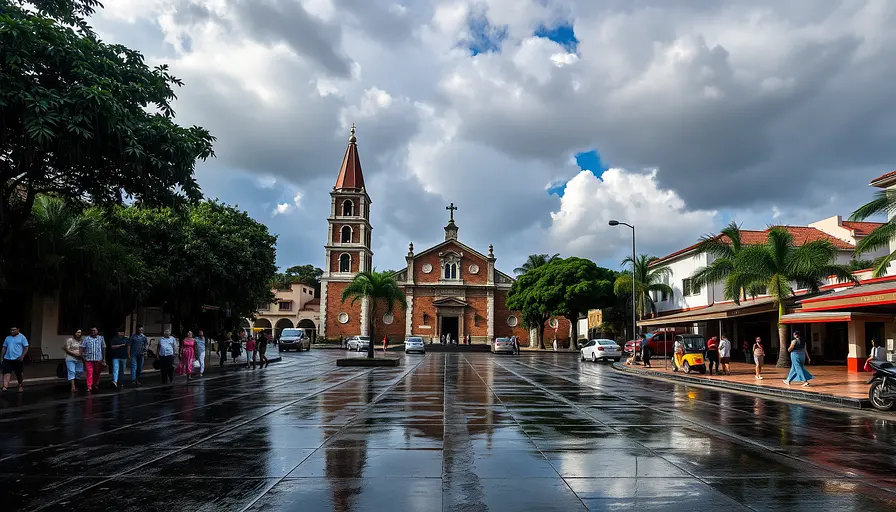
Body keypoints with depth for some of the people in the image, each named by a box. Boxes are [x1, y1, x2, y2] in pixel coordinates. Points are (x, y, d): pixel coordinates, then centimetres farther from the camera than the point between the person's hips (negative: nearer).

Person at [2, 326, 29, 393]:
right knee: (6, 372, -10)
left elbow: (26, 347, -6)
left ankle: (20, 386, 26)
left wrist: (22, 356, -17)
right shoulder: (7, 338, 11)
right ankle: (5, 387, -19)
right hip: (8, 358, 4)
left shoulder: (22, 337, -3)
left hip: (18, 359, -4)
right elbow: (4, 348, 15)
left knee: (19, 373, 9)